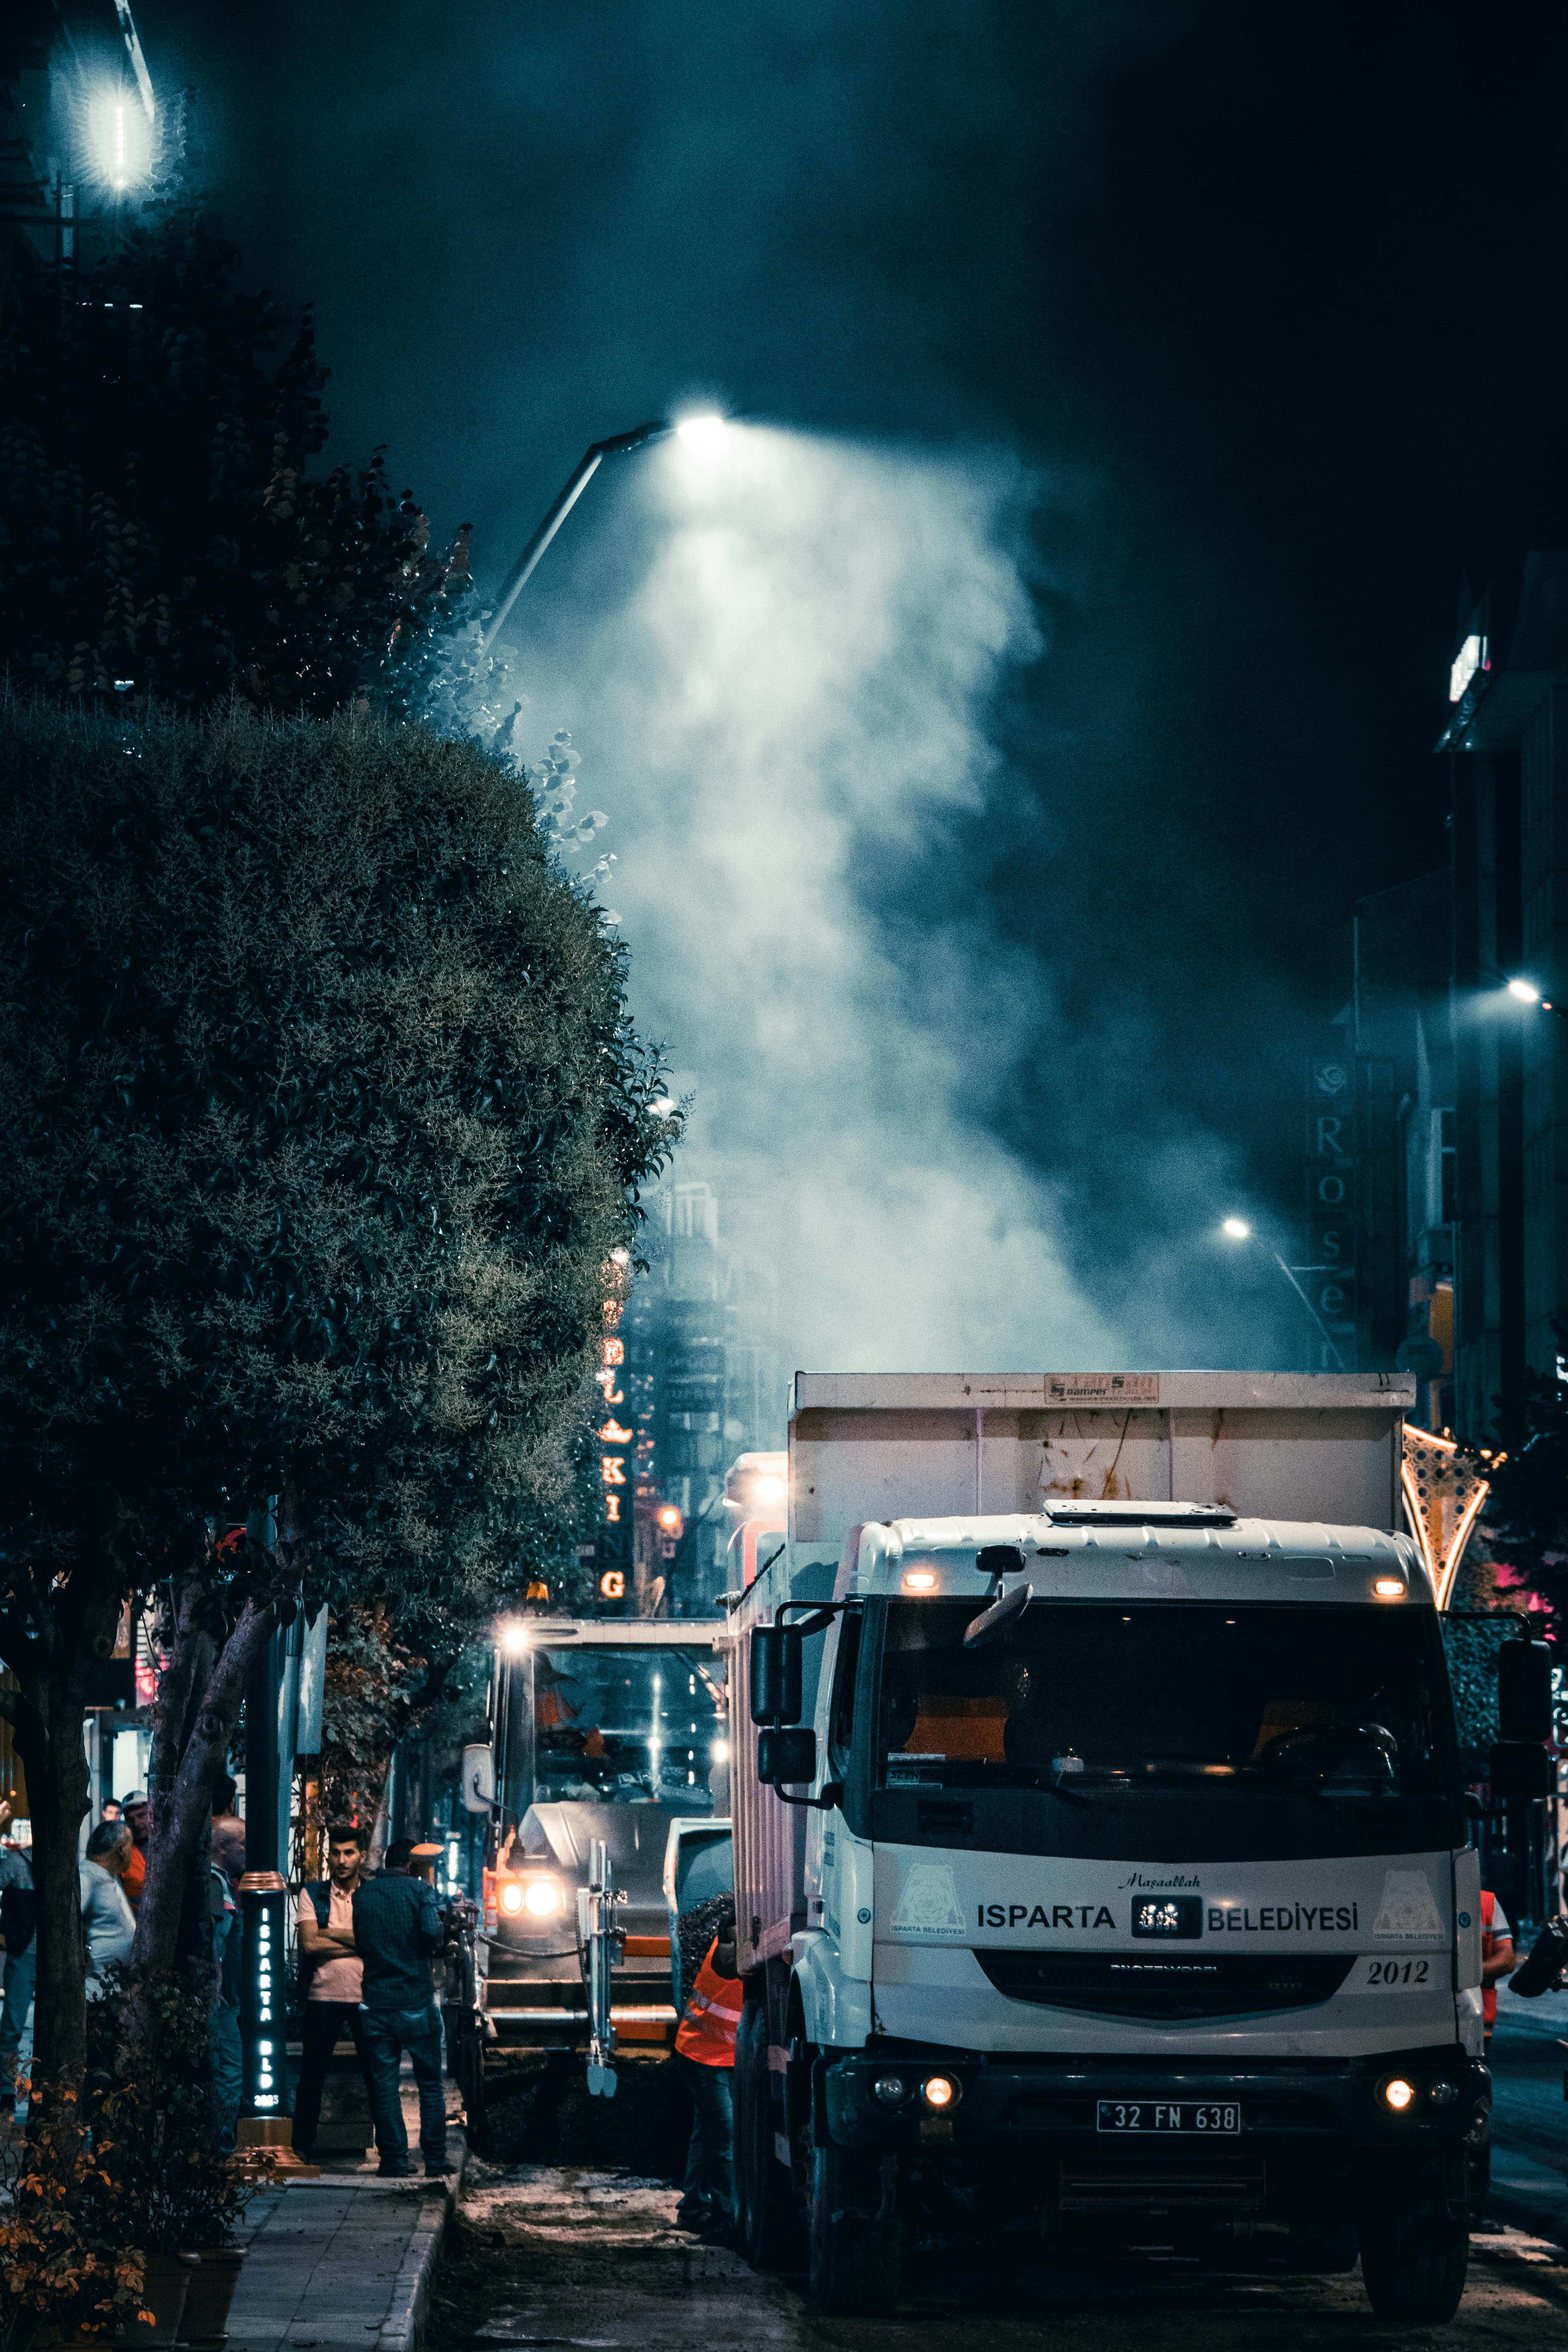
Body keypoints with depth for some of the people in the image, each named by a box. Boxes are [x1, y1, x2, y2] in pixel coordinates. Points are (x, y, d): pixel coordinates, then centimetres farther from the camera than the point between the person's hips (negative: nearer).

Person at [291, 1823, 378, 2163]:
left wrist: (331, 1934, -11)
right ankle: (301, 2145, 10)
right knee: (312, 2075, 3)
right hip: (324, 1994, 0)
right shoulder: (313, 1894, 6)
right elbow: (309, 1943, -7)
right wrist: (358, 1944, -10)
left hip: (366, 1995, 0)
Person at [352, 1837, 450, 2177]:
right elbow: (433, 1933, -19)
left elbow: (354, 1943, 10)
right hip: (415, 2001, -3)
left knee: (384, 2082, 6)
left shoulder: (362, 1894, 7)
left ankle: (394, 2156, 2)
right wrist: (441, 1940, 2)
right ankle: (435, 2159, 5)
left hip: (375, 1999, 3)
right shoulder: (420, 1890, -5)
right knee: (430, 2083, 6)